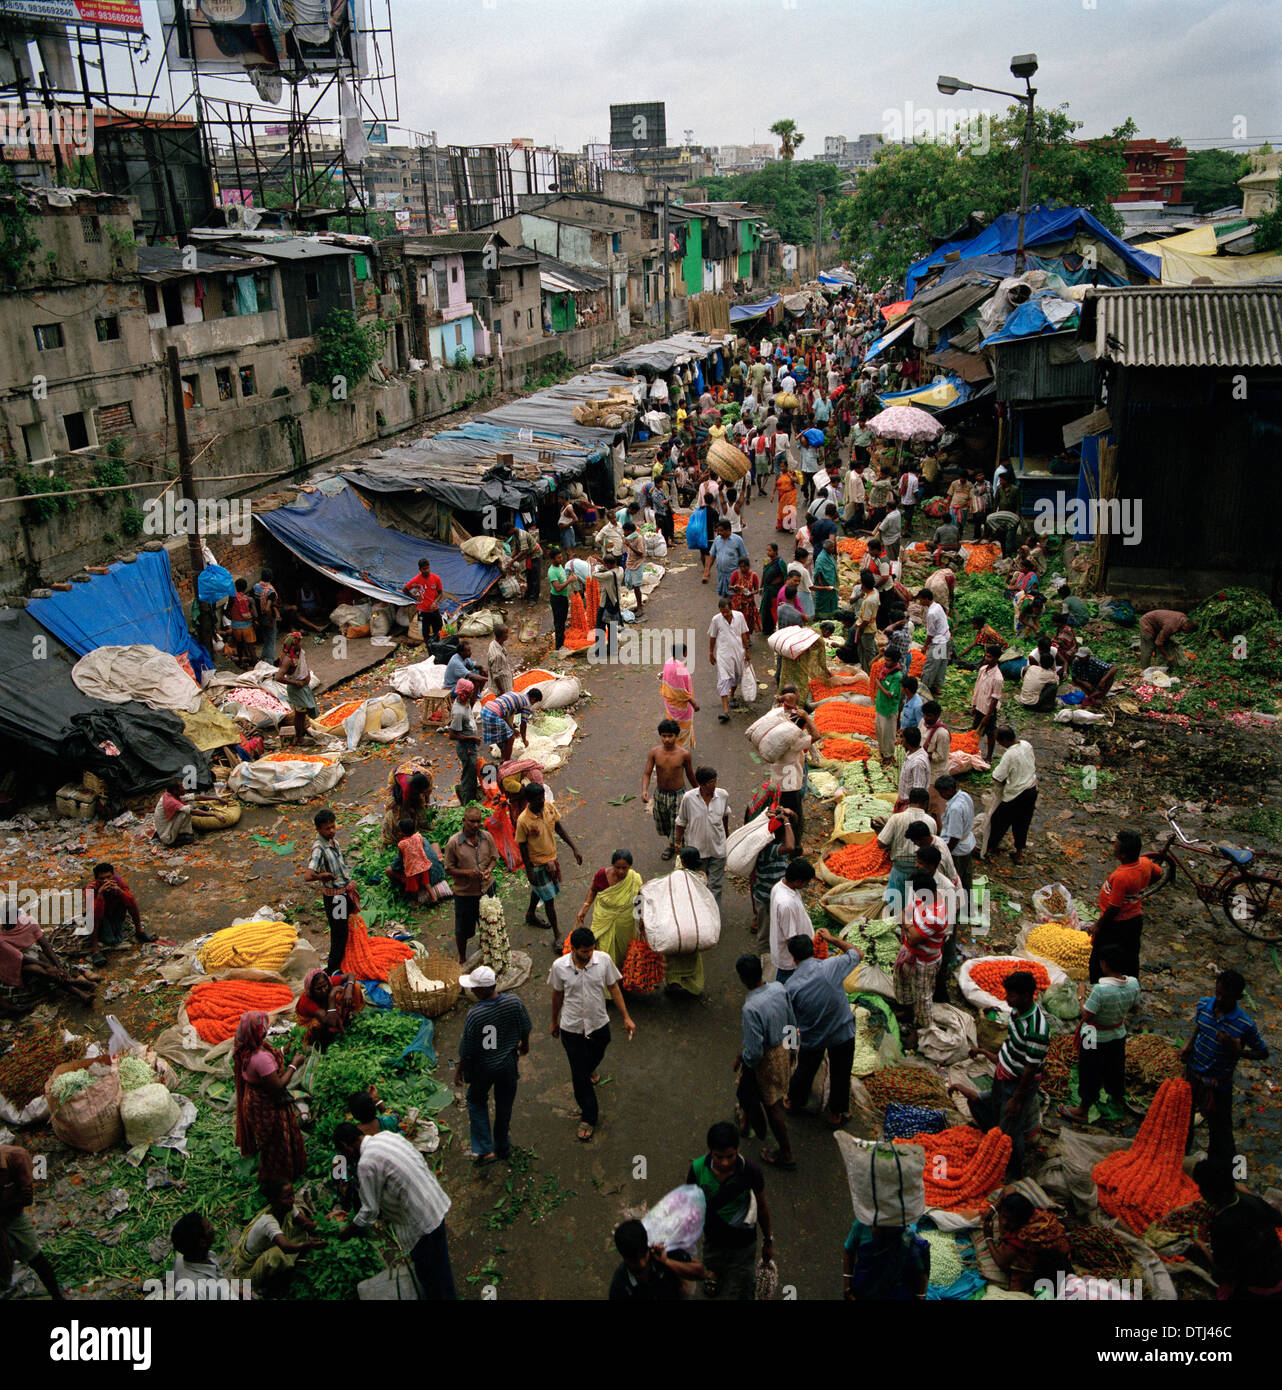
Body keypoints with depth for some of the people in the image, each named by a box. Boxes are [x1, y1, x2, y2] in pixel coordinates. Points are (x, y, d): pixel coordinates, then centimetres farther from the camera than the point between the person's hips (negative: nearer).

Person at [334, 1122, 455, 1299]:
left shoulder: (366, 1164, -21)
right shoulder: (386, 1135, 2)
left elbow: (370, 1211, -14)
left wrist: (347, 1231, 6)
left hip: (421, 1222, -9)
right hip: (437, 1204, 9)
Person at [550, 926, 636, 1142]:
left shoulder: (603, 960, -18)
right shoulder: (559, 966, -19)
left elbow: (613, 988, -5)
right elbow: (557, 994, -1)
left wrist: (626, 1017, -6)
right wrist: (555, 1021, 12)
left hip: (599, 1025, 2)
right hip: (571, 1028, -2)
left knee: (595, 1058, 28)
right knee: (579, 1075, 5)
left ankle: (590, 1069, 65)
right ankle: (589, 1117, 24)